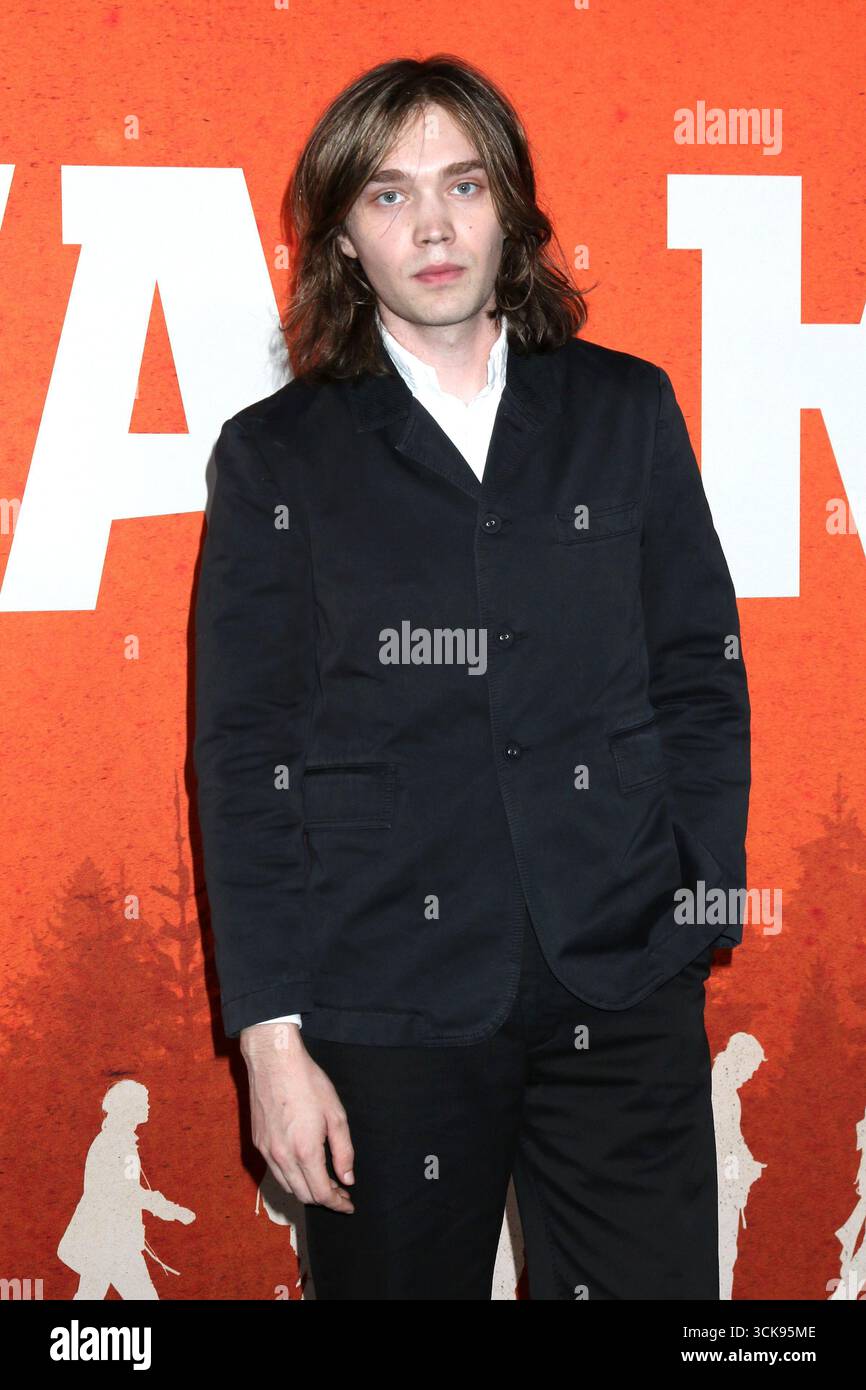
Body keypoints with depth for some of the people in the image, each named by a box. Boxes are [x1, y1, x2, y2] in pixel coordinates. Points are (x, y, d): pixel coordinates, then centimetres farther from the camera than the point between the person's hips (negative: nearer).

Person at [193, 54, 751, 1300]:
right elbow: (244, 757, 1)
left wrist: (699, 918, 1)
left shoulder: (627, 411, 9)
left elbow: (701, 679, 10)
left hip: (626, 1004, 1)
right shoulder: (278, 456, 4)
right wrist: (271, 1033, -5)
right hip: (385, 1009, -1)